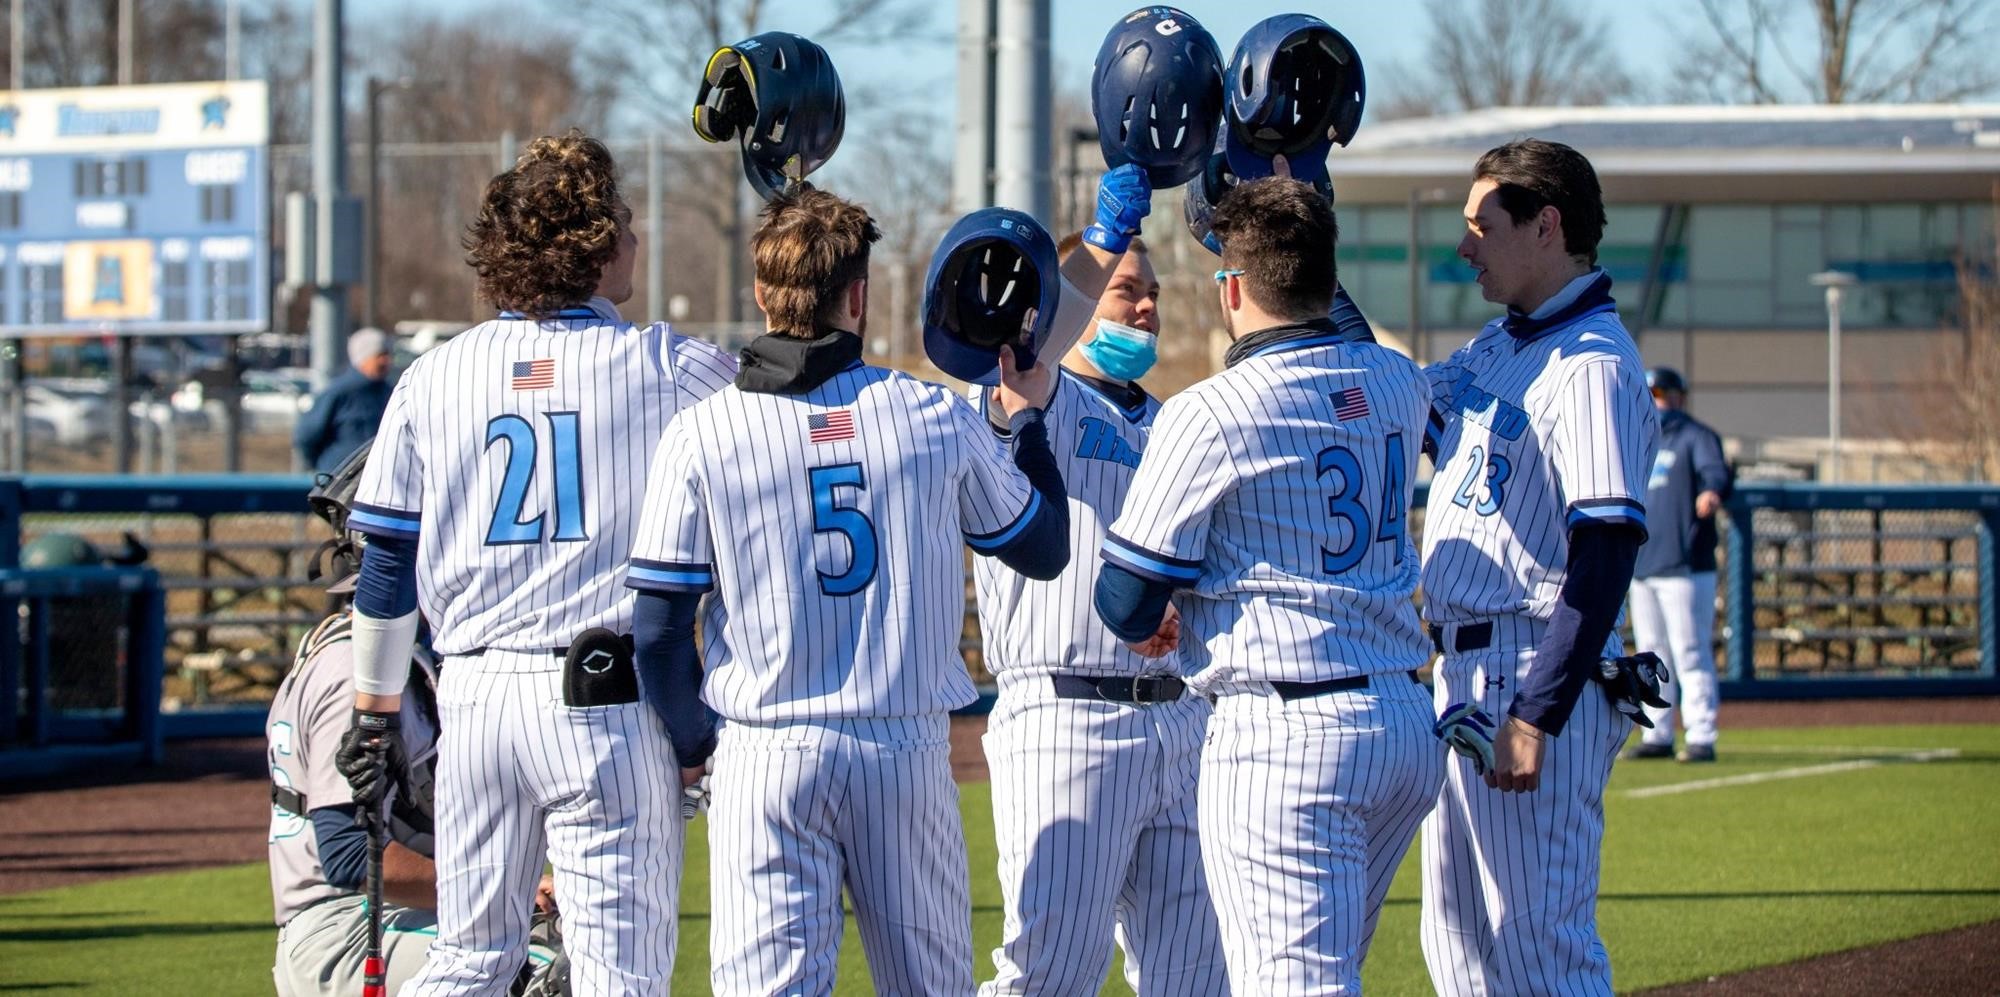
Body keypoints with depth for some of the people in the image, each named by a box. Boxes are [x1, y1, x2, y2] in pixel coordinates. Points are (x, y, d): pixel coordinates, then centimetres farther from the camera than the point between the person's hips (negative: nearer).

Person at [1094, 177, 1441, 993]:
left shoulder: (1210, 414, -10)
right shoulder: (1398, 383, 9)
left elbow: (1126, 608, -7)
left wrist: (1150, 625, 18)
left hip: (1284, 733, -7)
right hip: (1409, 723, 7)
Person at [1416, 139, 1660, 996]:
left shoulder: (1592, 366, -14)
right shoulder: (1496, 351, 15)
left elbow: (1605, 554, -20)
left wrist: (1536, 716, -25)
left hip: (1534, 676, -10)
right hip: (1462, 677, 10)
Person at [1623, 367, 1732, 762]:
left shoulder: (1695, 437, -5)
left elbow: (1716, 470, -25)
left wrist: (1712, 492, -46)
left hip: (1684, 566, -8)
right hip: (1641, 566, 8)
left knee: (1690, 653, -9)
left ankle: (1701, 737, -9)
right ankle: (1657, 735, 19)